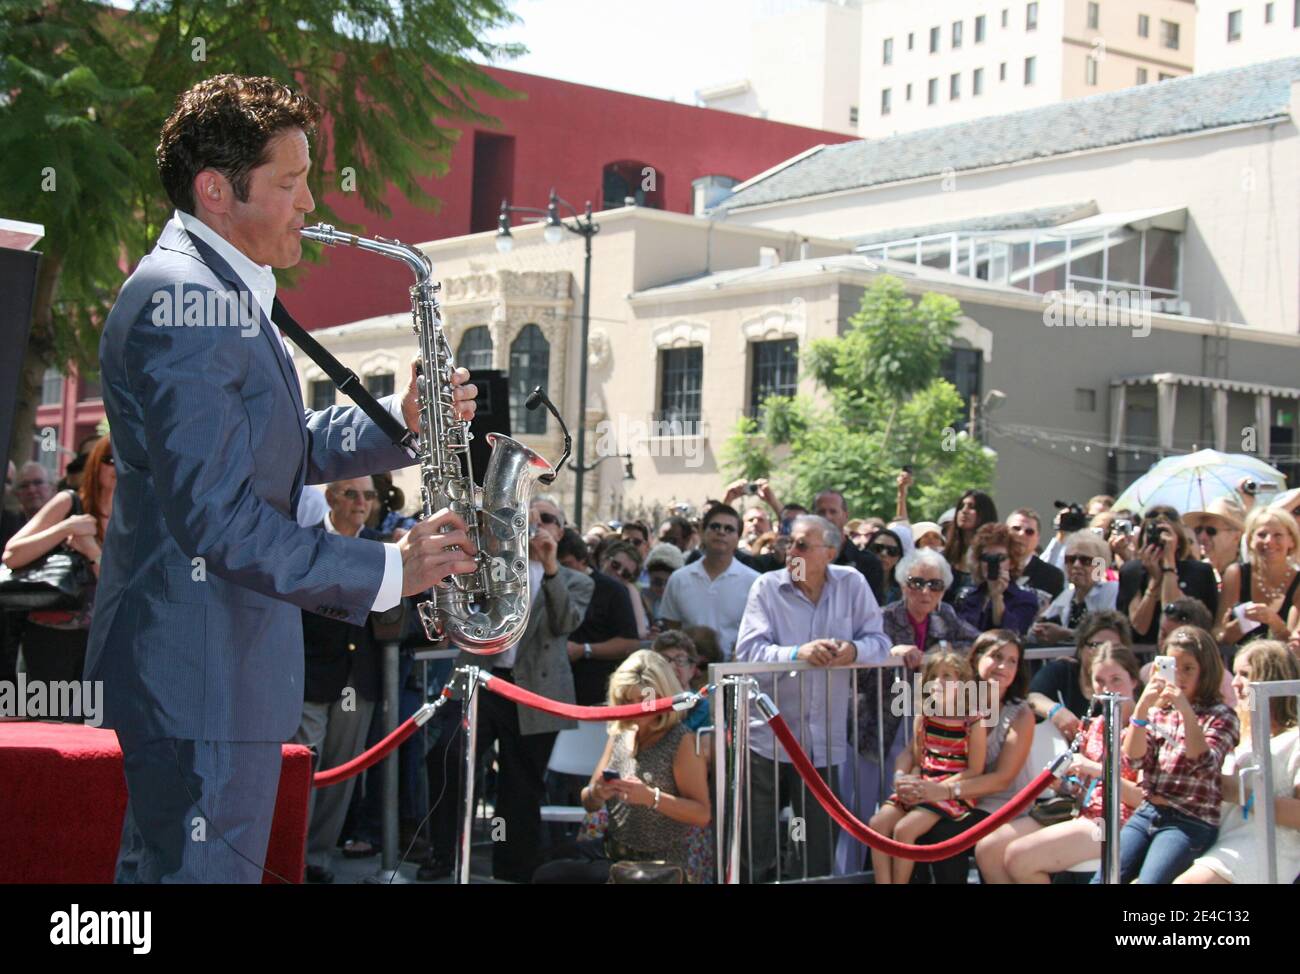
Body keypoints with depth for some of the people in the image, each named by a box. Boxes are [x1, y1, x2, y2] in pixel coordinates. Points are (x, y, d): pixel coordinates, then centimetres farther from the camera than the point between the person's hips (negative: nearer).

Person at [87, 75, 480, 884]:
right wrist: (386, 573, -21)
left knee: (161, 864, 19)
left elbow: (278, 449, 20)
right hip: (204, 674, -11)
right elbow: (216, 518, -25)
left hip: (226, 660, 11)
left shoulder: (219, 290, 15)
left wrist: (399, 420, 4)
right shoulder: (182, 302, -20)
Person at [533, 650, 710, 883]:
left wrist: (651, 797, -29)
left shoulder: (681, 741, -12)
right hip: (613, 850, 7)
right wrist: (596, 793, -13)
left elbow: (702, 814, -17)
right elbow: (589, 804, 11)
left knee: (549, 875, -16)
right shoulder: (620, 734, 7)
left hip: (656, 864, -7)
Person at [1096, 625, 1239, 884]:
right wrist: (1142, 706, -11)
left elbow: (1203, 765, -14)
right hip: (1147, 813, 5)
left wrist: (1186, 710, -23)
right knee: (1102, 878, -14)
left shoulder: (1220, 717, 2)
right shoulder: (1158, 711, 15)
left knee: (1148, 881, -27)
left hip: (1190, 822, -5)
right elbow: (1134, 758, 2)